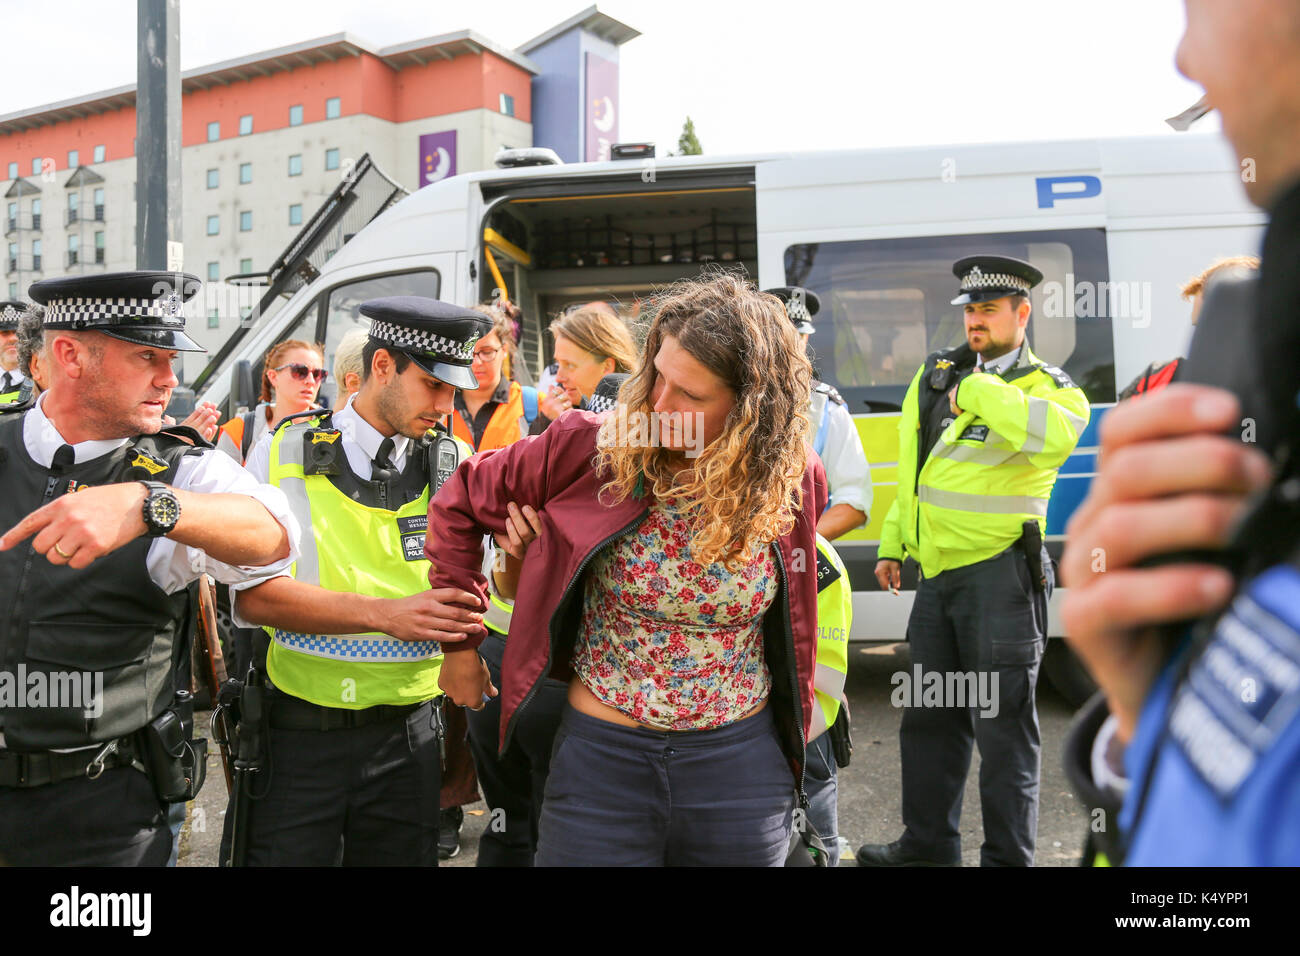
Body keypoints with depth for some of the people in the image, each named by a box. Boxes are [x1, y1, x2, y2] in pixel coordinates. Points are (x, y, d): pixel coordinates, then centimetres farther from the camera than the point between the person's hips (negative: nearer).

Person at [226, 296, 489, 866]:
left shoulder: (455, 469, 3)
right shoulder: (282, 457, -2)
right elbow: (252, 596, -12)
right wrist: (385, 613, -23)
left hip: (406, 736, 2)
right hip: (294, 732, -1)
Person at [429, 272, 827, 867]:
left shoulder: (793, 481, -8)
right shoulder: (591, 448, -13)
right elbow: (460, 501, 0)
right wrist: (460, 645, 3)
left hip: (742, 764, 2)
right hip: (603, 755, -1)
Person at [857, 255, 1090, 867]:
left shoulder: (1045, 386, -6)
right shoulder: (936, 374, 12)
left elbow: (1059, 433, -32)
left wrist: (978, 392, -23)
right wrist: (893, 545, 18)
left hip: (998, 575, -7)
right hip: (938, 571, 7)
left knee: (1002, 725, 2)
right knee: (929, 718, 17)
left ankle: (1007, 858, 18)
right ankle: (928, 845, 33)